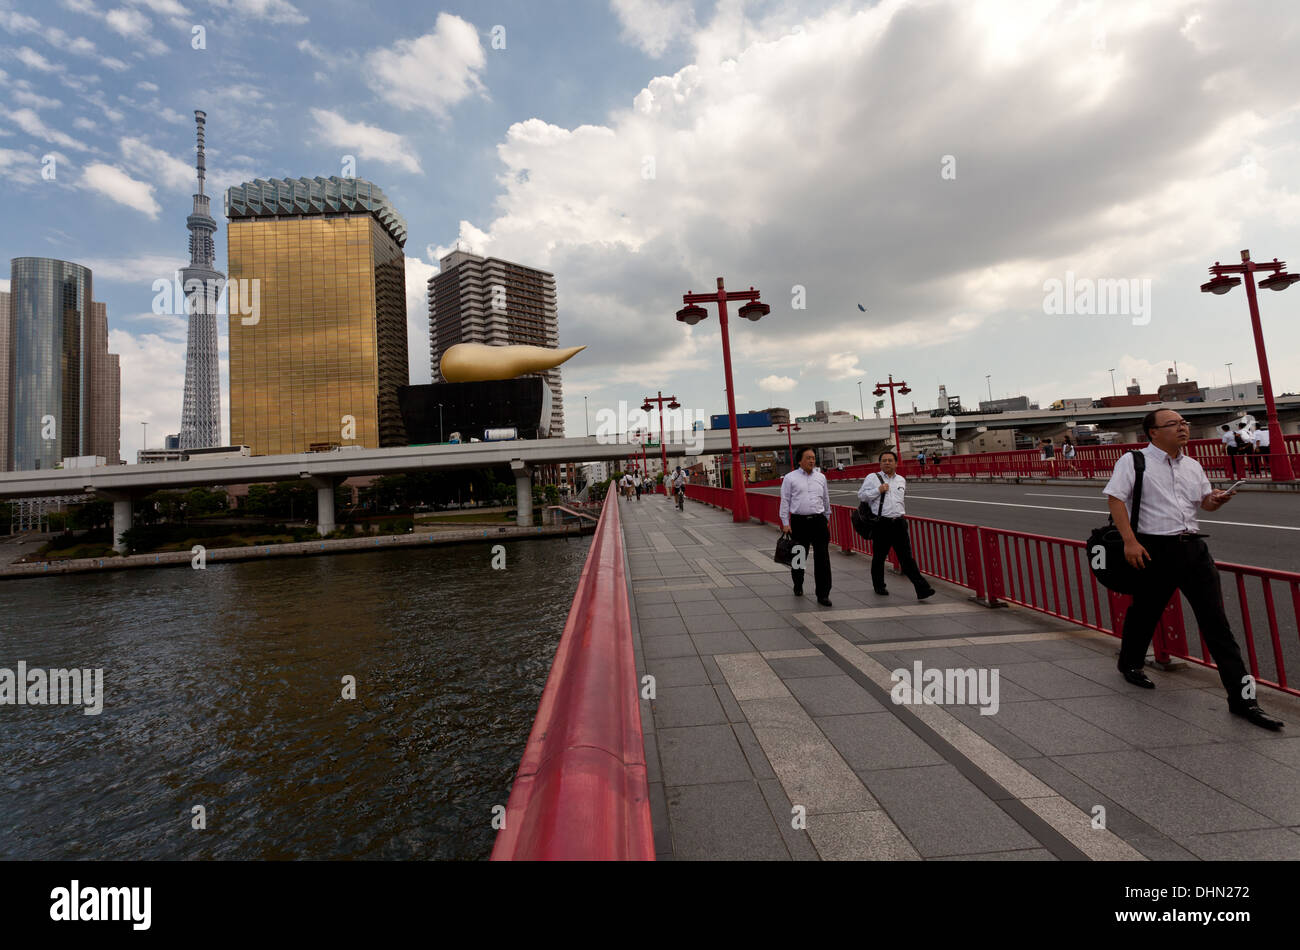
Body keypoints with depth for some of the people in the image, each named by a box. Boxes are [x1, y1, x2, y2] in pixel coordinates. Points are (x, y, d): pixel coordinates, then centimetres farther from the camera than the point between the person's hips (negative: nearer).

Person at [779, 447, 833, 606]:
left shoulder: (821, 477, 12)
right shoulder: (790, 478, 1)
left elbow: (826, 500, 20)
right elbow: (785, 501, 0)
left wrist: (827, 519, 22)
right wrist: (785, 523, -4)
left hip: (818, 521, 2)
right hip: (799, 522, -2)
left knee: (822, 557, -3)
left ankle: (823, 594, 3)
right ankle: (798, 586, 34)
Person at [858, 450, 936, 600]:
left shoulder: (901, 480, 15)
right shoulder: (872, 478, 2)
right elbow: (861, 495, -4)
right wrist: (878, 490, -10)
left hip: (899, 523, 3)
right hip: (881, 524, -3)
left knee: (907, 557, -2)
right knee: (879, 557, 9)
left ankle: (922, 589, -6)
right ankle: (879, 586, 26)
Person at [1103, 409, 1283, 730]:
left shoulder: (1192, 465, 15)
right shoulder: (1133, 461, -6)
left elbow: (1205, 500, 25)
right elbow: (1115, 498, -13)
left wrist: (1217, 500, -1)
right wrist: (1130, 541, -20)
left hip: (1193, 547, 5)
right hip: (1154, 549, -5)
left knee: (1216, 621, 1)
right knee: (1144, 612, 11)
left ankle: (1242, 698, 6)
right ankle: (1129, 664, 36)